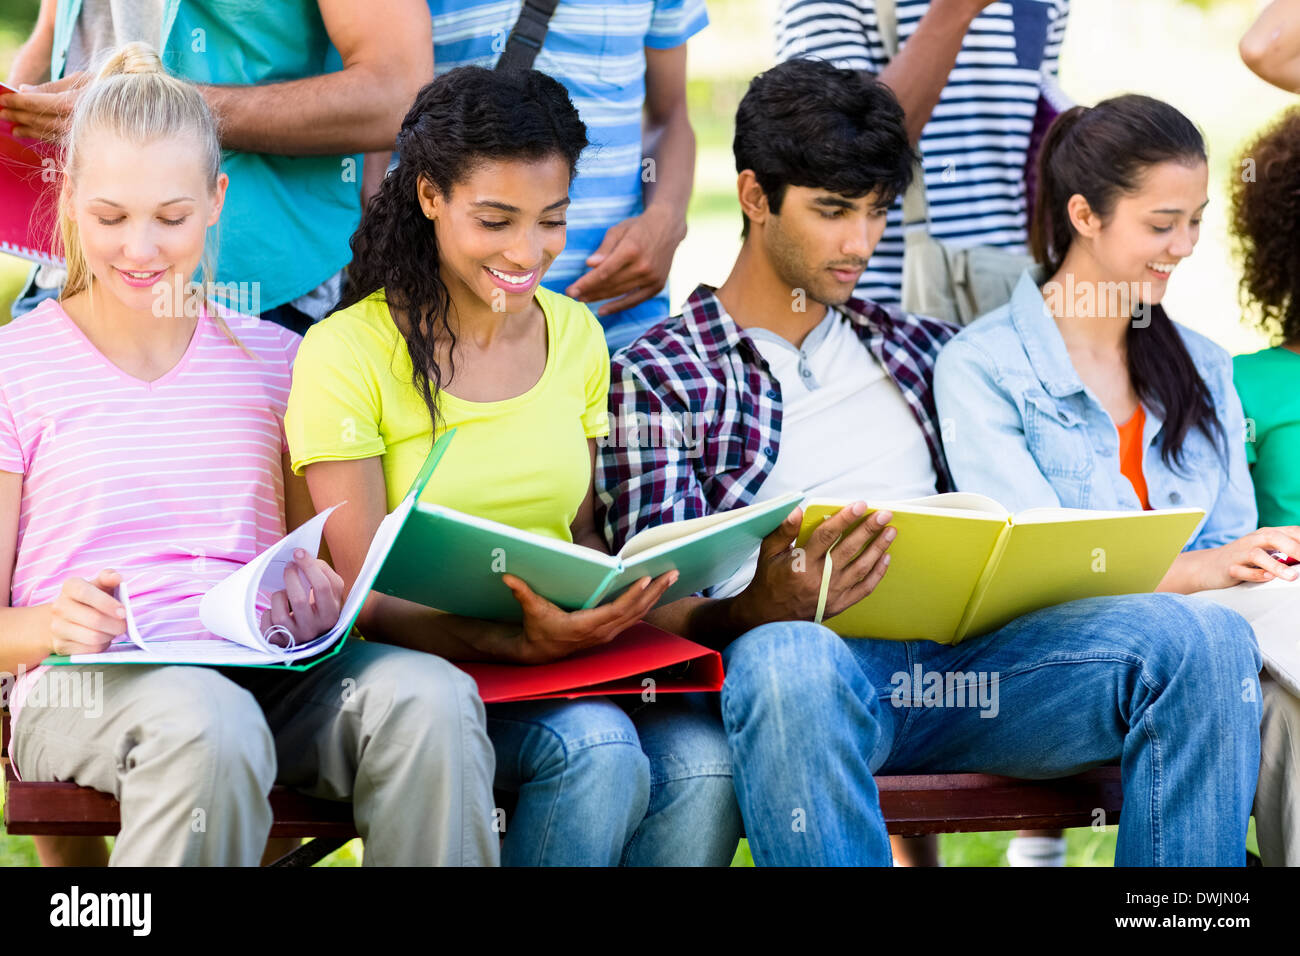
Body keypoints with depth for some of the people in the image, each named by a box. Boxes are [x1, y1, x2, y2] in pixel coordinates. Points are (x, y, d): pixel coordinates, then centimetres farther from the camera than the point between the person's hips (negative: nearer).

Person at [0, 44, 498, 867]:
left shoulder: (269, 358, 20)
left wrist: (324, 590, -4)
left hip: (267, 674, 3)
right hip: (86, 684, -3)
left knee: (433, 698, -31)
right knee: (210, 723, -40)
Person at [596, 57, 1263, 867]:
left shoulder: (918, 347, 26)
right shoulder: (660, 375, 10)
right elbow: (661, 611, 0)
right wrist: (767, 605, -24)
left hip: (964, 653, 5)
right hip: (809, 656, -4)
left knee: (1206, 636, -22)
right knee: (788, 660, -42)